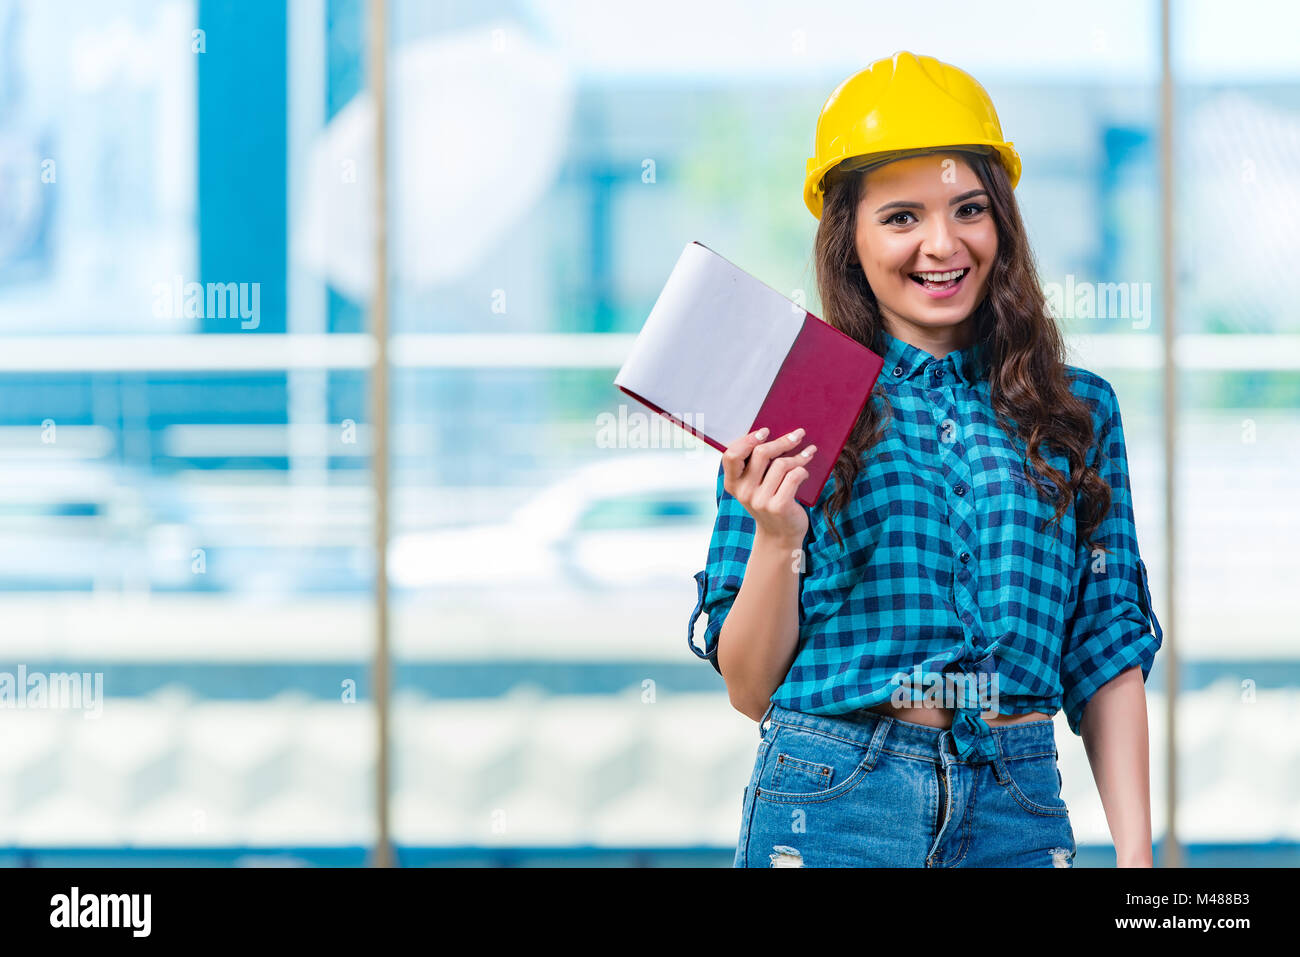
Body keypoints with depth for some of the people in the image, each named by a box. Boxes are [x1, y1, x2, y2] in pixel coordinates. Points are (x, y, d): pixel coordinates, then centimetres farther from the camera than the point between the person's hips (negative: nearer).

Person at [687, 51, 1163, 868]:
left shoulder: (1077, 411, 9)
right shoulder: (786, 409, 3)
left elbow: (1108, 653, 9)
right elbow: (751, 689, 3)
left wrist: (1136, 850, 0)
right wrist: (777, 540, -14)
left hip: (1017, 817, 2)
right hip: (830, 806, -2)